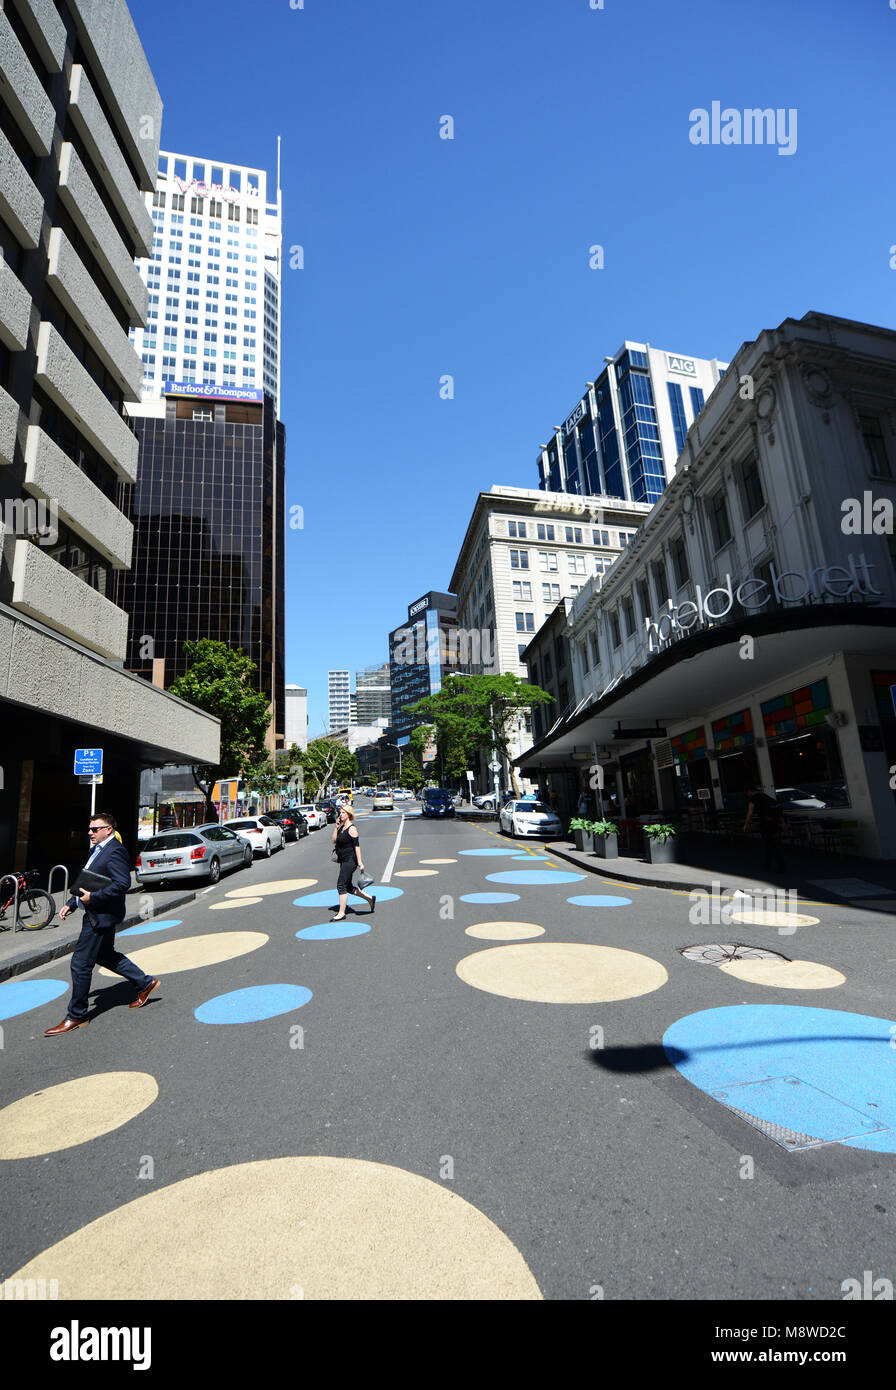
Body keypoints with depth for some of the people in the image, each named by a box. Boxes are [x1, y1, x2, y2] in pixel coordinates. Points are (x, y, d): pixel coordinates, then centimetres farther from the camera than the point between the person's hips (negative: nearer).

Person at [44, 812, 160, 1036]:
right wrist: (71, 903, 10)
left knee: (80, 964, -1)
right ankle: (145, 982, 32)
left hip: (101, 916, -11)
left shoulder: (115, 852, -20)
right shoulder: (98, 850, 13)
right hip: (95, 914, 11)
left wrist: (93, 898, -24)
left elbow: (122, 883, -27)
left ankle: (76, 1016, 14)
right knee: (105, 956, 21)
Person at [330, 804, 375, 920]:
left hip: (350, 860, -9)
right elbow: (334, 840, 5)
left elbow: (357, 846, -17)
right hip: (343, 861, 9)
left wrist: (360, 862, -20)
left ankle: (341, 913, 1)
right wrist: (336, 826, -1)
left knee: (341, 885, -8)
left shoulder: (352, 828, -15)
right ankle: (370, 899, 26)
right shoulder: (341, 827, 11)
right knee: (348, 887, 14)